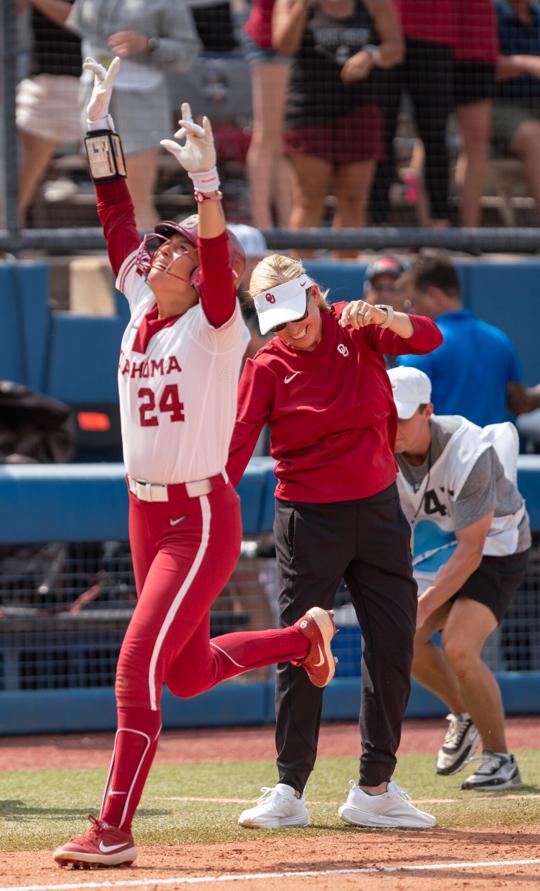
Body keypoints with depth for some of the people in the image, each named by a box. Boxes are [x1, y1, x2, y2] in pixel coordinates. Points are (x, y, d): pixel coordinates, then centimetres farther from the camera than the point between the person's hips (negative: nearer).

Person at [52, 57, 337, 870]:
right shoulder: (141, 308, 7)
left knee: (139, 665, -13)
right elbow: (117, 216, 10)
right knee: (190, 673, 20)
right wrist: (101, 128, 6)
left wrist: (207, 185, -44)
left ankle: (115, 830, -11)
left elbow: (221, 258, -29)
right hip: (146, 516, 8)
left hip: (201, 518, -8)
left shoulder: (217, 327, -11)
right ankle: (302, 637, 44)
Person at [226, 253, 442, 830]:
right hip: (309, 518, -3)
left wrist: (381, 317, -38)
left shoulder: (354, 330, -3)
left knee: (393, 642, 4)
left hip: (379, 510, 3)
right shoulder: (267, 368, -9)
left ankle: (374, 791, 13)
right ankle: (289, 792, 3)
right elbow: (236, 444, -18)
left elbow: (427, 339, -17)